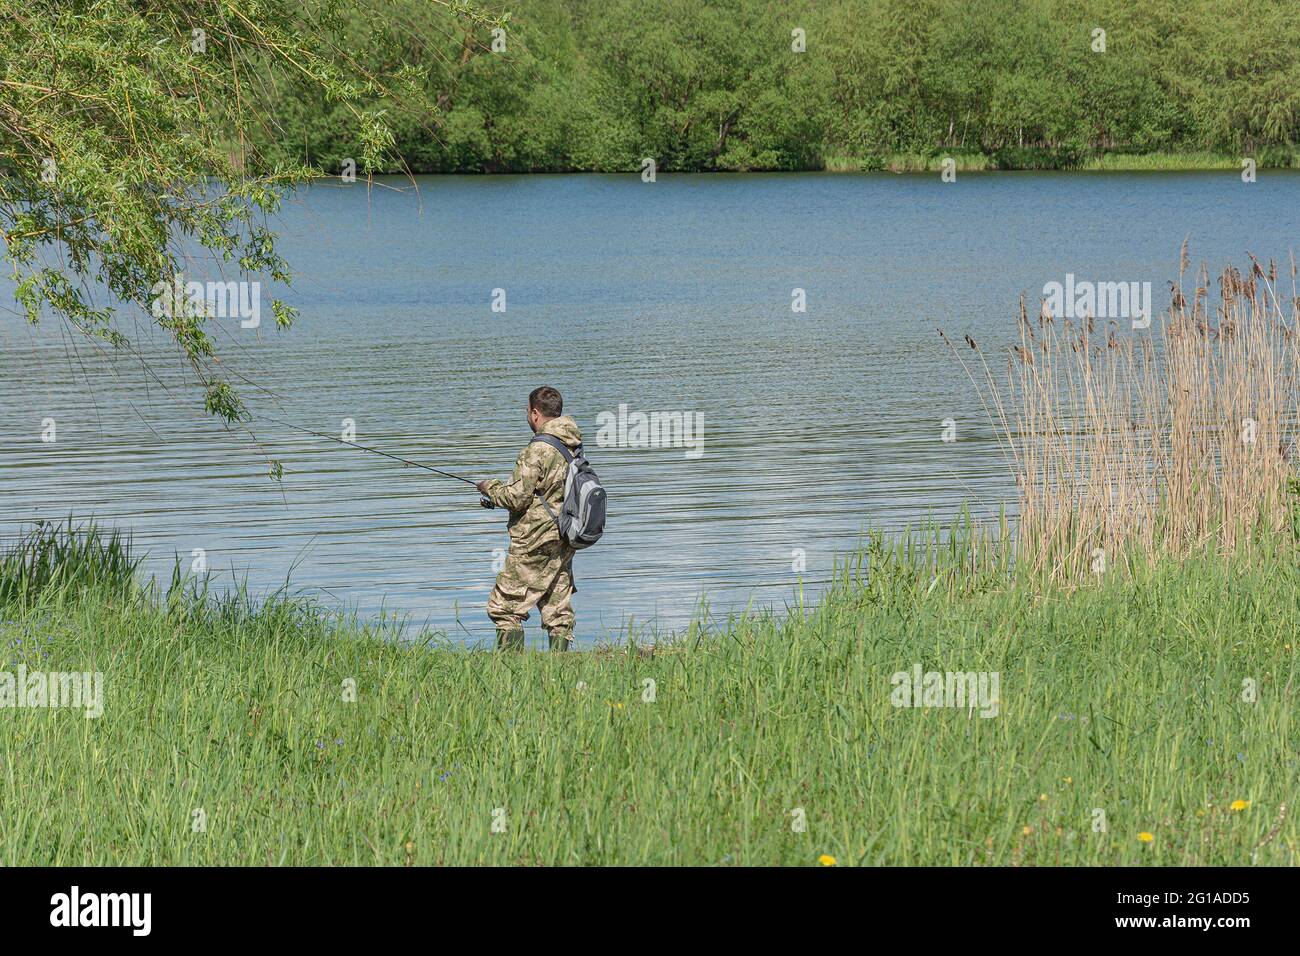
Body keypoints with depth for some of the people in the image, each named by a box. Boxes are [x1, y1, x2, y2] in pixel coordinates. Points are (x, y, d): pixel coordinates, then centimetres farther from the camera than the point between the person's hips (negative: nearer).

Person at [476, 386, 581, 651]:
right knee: (558, 610, 10)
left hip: (534, 544, -8)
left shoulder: (537, 451, -18)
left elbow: (516, 497, -18)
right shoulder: (573, 448, 8)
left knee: (505, 606, -2)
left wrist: (490, 488, 2)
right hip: (564, 543, 8)